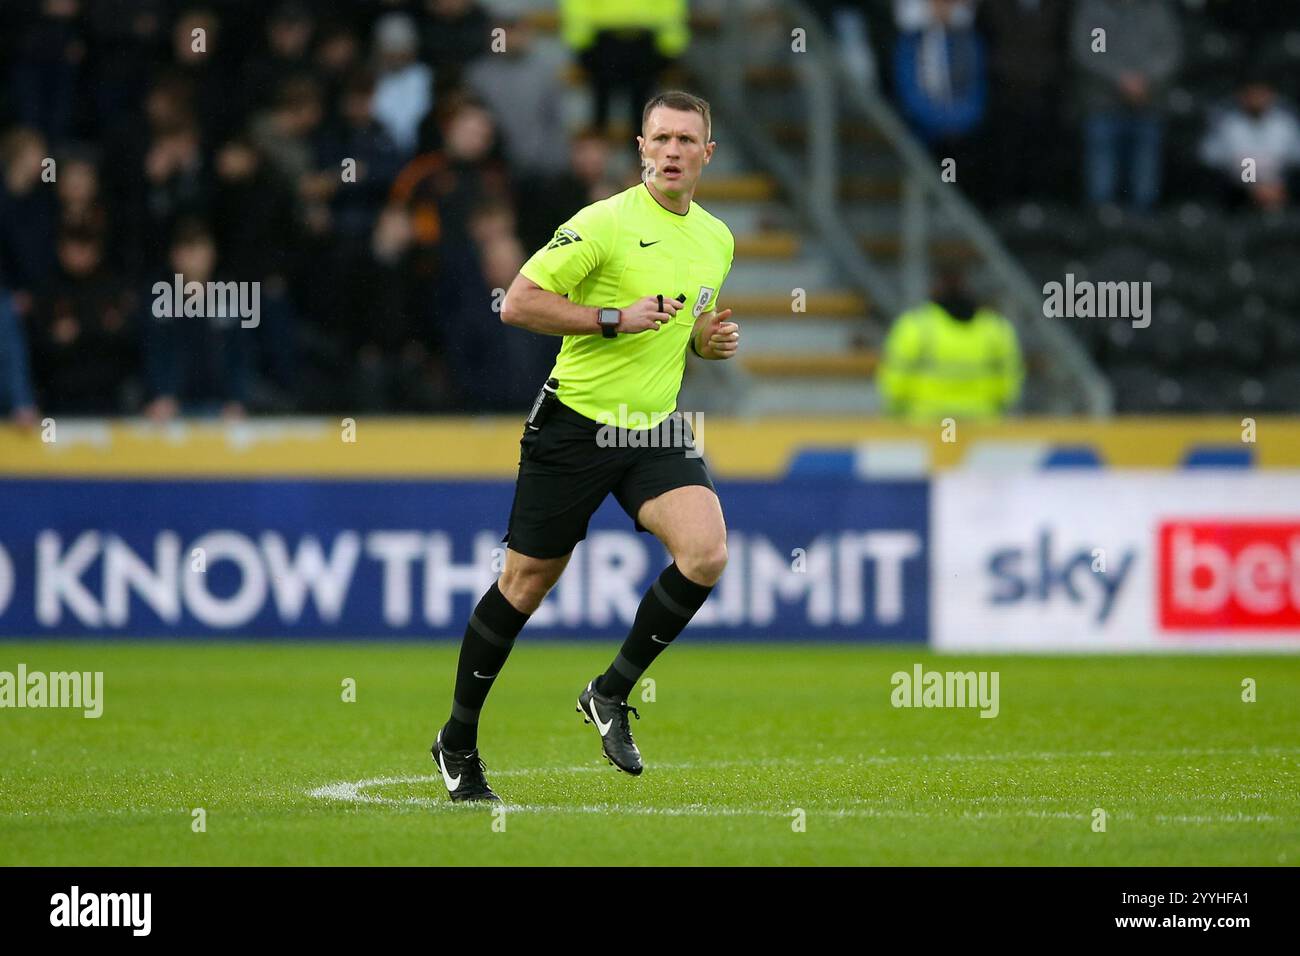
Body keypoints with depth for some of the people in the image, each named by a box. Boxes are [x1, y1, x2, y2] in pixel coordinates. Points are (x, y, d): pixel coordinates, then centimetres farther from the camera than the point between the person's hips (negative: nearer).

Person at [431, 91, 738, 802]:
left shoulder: (716, 239, 10)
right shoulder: (606, 223, -12)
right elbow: (517, 303, -15)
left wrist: (709, 340, 3)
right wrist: (615, 320, -21)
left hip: (656, 430, 5)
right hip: (575, 424, -5)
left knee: (706, 554, -19)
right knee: (526, 583, 3)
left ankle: (611, 694, -1)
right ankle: (458, 739, 21)